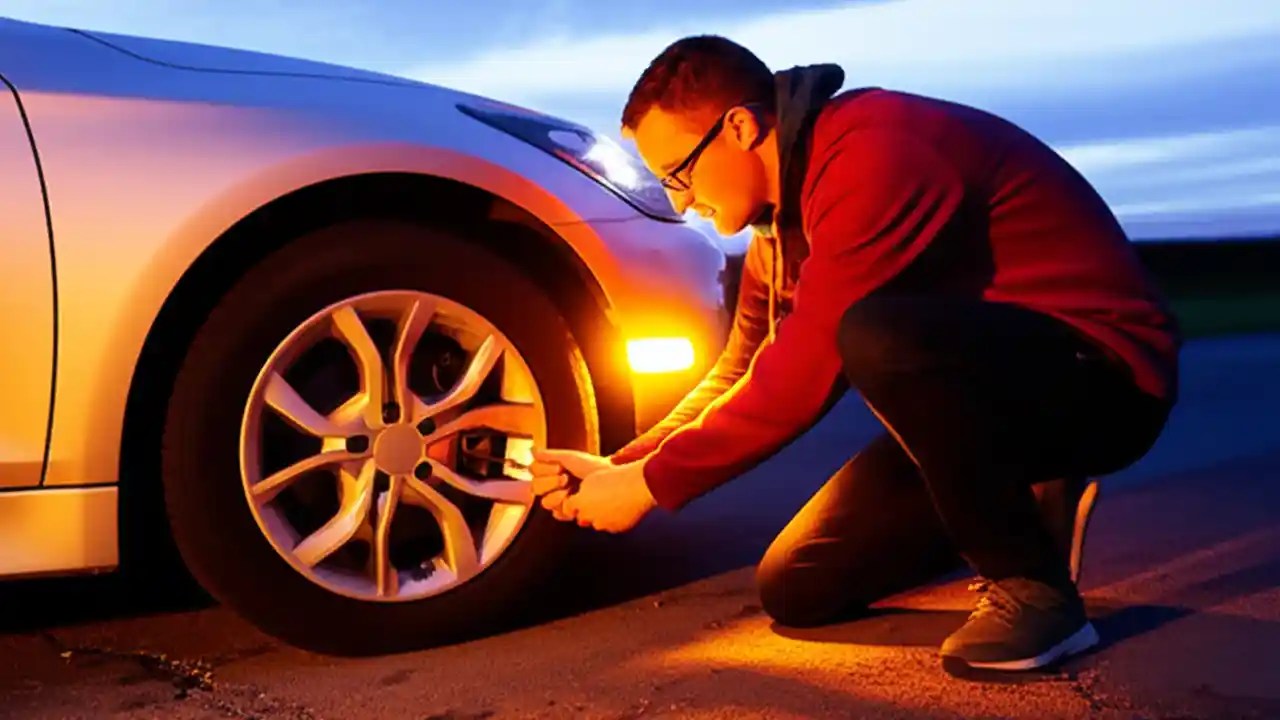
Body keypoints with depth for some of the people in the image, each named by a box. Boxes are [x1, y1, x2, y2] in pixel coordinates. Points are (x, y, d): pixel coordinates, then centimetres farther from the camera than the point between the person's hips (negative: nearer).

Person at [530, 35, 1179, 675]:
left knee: (874, 336, -38)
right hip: (977, 388, 9)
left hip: (1103, 376, -9)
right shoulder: (786, 211, 6)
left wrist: (653, 483, -17)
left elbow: (806, 372, -27)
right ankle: (1021, 516, 15)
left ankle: (1034, 588, -18)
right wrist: (617, 468, 0)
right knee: (795, 589, 2)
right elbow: (741, 374, 11)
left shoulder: (873, 153, -25)